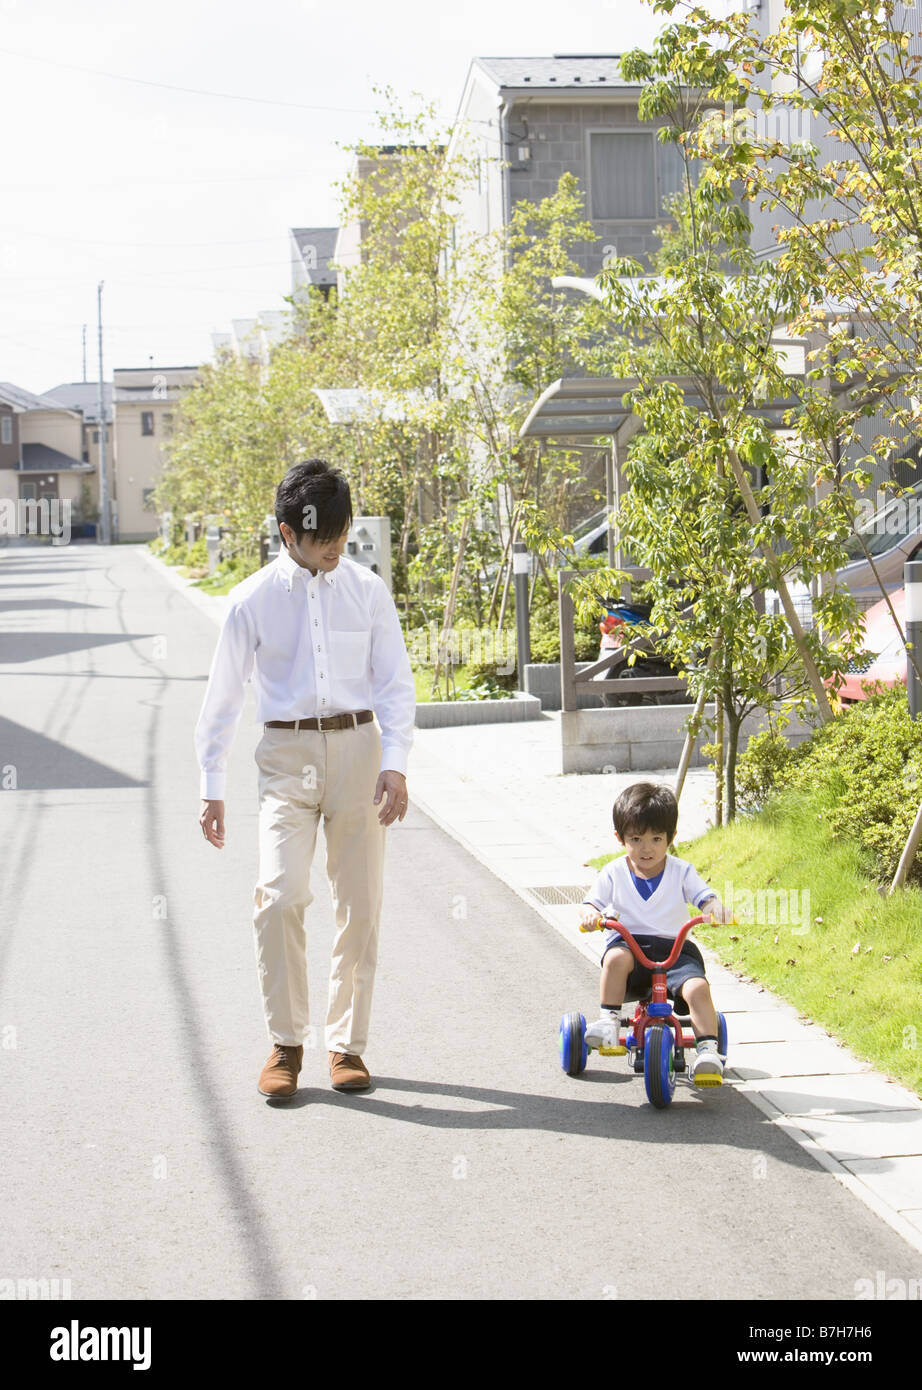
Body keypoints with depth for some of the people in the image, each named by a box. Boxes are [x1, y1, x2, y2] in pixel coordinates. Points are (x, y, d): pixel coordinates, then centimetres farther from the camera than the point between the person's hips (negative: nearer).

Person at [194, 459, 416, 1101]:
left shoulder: (368, 590, 3)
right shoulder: (254, 599, 0)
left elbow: (395, 682, 6)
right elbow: (224, 694, 6)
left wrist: (395, 764, -7)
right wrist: (212, 787, 5)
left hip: (357, 747, 1)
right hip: (287, 756, -1)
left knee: (360, 903, 3)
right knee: (280, 897, -15)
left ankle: (348, 1042, 16)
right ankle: (286, 1042, -1)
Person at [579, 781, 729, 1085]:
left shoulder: (681, 871, 6)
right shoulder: (615, 873, 7)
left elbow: (705, 897, -3)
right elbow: (592, 901, 2)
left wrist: (715, 908, -28)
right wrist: (589, 913, -24)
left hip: (673, 949, 0)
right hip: (628, 944, 0)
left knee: (697, 987, -28)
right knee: (616, 958, -36)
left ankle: (707, 1051, -24)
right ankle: (609, 1023, -23)